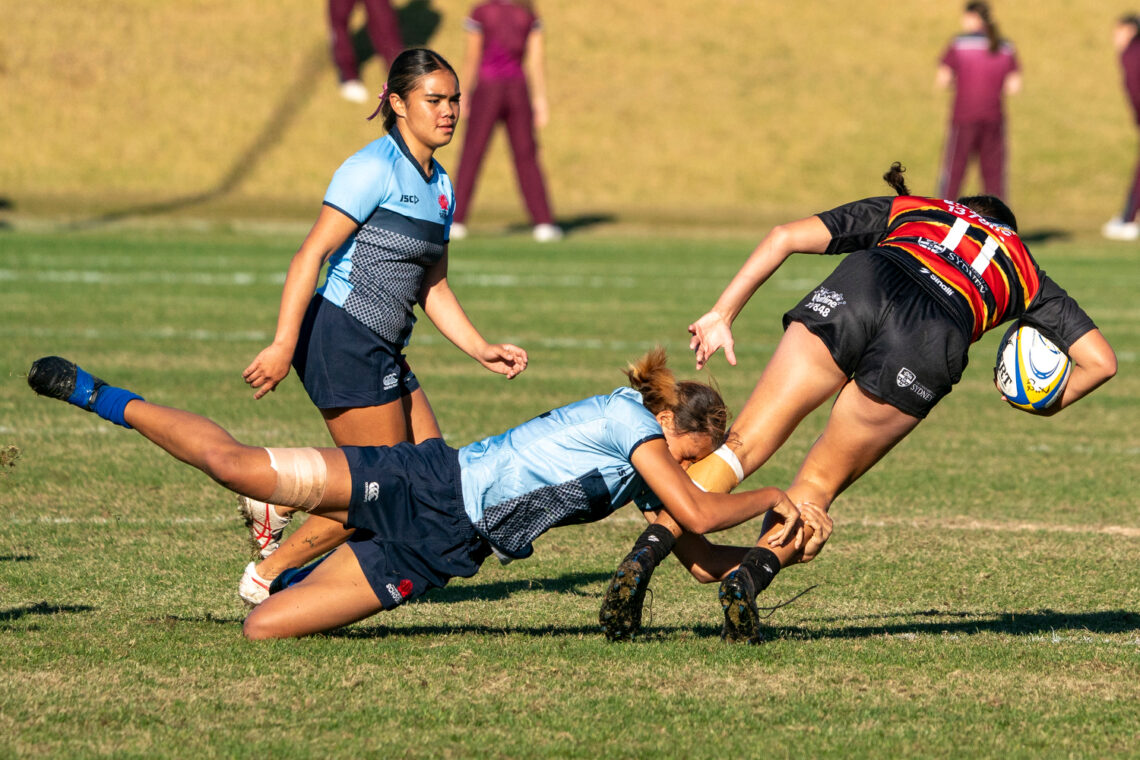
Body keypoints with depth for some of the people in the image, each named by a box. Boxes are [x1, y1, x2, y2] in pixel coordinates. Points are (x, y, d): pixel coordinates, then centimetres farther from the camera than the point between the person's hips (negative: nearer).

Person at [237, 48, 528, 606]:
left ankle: (279, 503, 12)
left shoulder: (439, 186, 15)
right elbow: (311, 255, -18)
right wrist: (284, 344, -25)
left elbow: (432, 287, 20)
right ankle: (267, 578, 6)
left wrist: (481, 350, 9)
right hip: (340, 339, -9)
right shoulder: (375, 168, -13)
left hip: (383, 352, 9)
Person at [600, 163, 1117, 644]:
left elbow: (786, 237, 25)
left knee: (741, 446, 1)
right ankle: (752, 574, -13)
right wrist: (1049, 407, 48)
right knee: (817, 487, 14)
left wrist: (722, 315, 22)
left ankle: (643, 558, -19)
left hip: (859, 289, 0)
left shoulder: (905, 209, 38)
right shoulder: (1028, 278, 38)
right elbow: (1100, 360, 31)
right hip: (930, 347, 0)